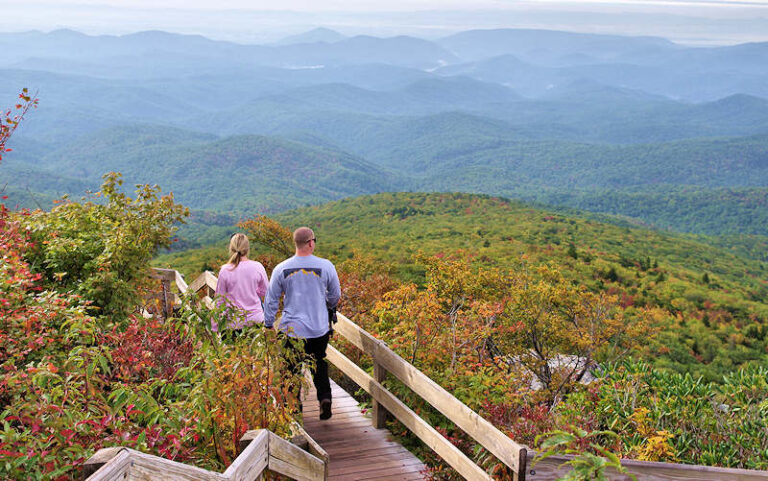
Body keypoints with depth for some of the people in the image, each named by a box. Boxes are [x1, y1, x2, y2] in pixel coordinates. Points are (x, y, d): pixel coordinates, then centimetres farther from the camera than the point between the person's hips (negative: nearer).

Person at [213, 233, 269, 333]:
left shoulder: (225, 270, -10)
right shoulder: (258, 267, -8)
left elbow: (219, 299, -2)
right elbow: (264, 292, 6)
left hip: (234, 322, -1)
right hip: (256, 319, 2)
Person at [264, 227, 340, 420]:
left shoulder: (281, 269, -5)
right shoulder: (325, 266, -7)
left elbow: (271, 300, 2)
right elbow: (335, 295, 6)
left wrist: (268, 325, 12)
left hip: (291, 330, 0)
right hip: (319, 328, 0)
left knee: (291, 368, 11)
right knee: (319, 364, 17)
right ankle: (324, 396, -1)